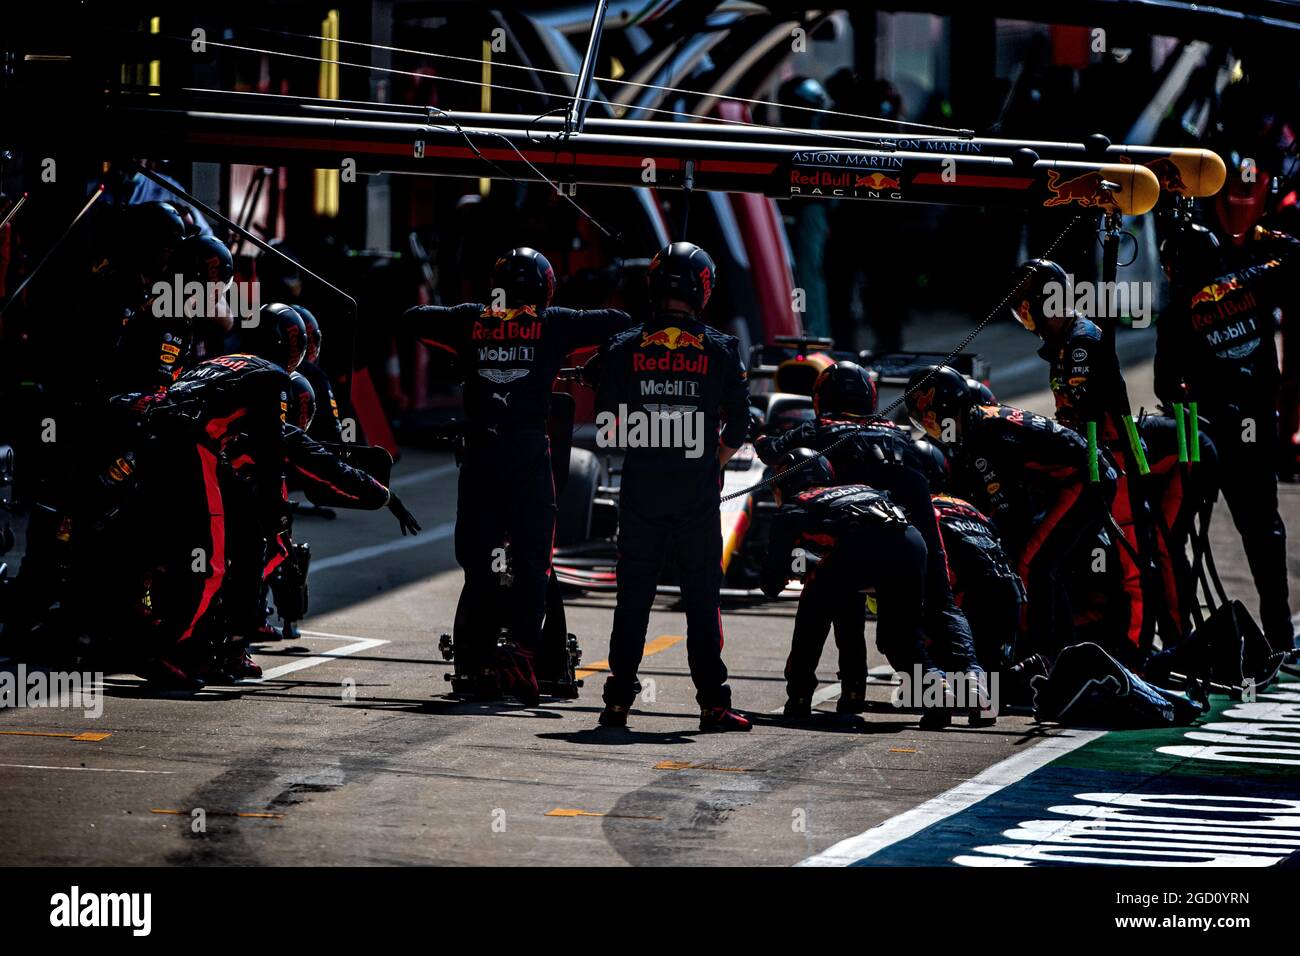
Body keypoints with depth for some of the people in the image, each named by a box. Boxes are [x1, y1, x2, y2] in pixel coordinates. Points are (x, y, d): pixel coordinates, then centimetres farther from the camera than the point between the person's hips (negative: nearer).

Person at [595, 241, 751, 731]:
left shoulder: (624, 348, 0)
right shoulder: (720, 350, -2)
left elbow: (607, 428, 0)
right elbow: (738, 426, -1)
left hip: (640, 488, 1)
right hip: (698, 491, -1)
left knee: (633, 596, 8)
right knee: (702, 597, 4)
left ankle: (618, 700, 6)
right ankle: (713, 703, 2)